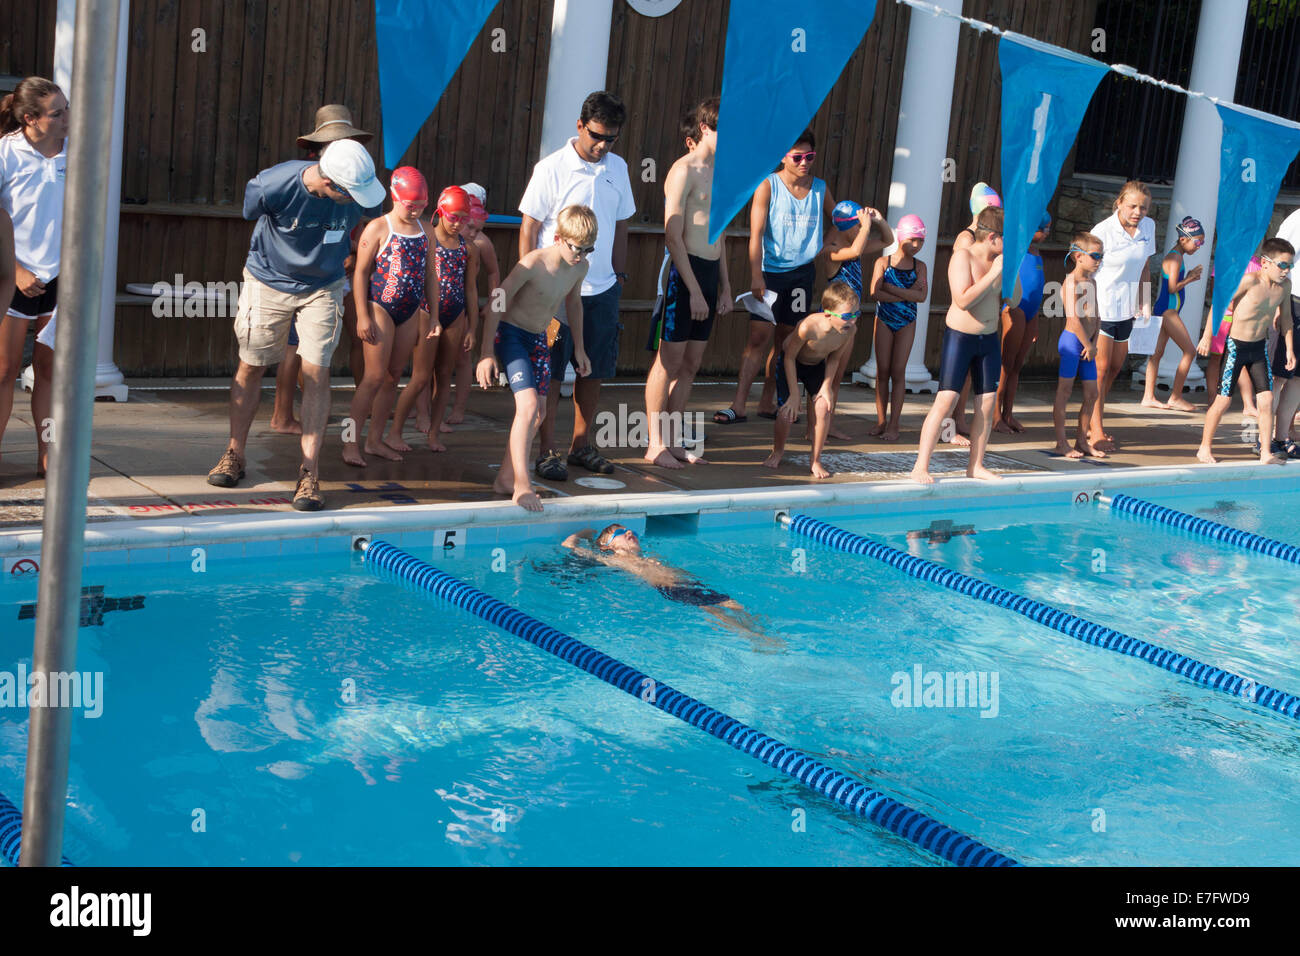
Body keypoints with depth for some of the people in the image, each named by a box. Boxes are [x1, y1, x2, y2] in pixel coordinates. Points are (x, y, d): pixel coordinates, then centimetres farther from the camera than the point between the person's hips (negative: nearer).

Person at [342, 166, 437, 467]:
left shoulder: (424, 231, 10)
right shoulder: (378, 228, -7)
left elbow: (430, 274, 16)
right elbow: (361, 272, -8)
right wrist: (362, 316, -13)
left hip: (410, 312, 6)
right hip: (380, 308, -6)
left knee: (394, 376, 9)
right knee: (375, 376, -10)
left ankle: (375, 439, 17)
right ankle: (351, 442, -6)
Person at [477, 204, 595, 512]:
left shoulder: (581, 267, -5)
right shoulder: (533, 264, -25)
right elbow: (497, 305, -20)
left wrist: (579, 348, 21)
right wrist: (487, 353, -20)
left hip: (539, 338, 8)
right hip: (511, 334, -7)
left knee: (538, 411, 9)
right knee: (528, 405, -20)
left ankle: (505, 478, 22)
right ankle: (521, 485, -17)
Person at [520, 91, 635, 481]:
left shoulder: (618, 168, 7)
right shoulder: (552, 168, -8)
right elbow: (528, 230, -5)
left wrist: (619, 276, 15)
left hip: (602, 289, 5)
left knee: (594, 373, 10)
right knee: (550, 374, 0)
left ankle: (581, 445, 22)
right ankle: (547, 452, 8)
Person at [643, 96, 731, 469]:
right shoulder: (684, 171, -10)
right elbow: (673, 236, -15)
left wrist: (725, 287, 19)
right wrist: (694, 290, -18)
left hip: (711, 273, 8)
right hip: (685, 271, -8)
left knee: (690, 364, 10)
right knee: (669, 362, -3)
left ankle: (674, 440, 17)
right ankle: (656, 444, 3)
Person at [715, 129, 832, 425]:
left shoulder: (820, 188, 6)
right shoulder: (768, 186, -5)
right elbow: (756, 233, -11)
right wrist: (756, 276, -20)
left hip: (802, 271, 4)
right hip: (771, 270, -4)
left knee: (785, 340, 8)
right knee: (759, 336, -10)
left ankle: (767, 403, 17)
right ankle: (739, 406, -9)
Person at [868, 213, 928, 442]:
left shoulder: (919, 266, 2)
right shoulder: (883, 262, -3)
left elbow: (922, 296, -12)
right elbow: (875, 293, -15)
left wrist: (891, 289, -17)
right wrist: (907, 294, -16)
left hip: (906, 323, 1)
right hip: (884, 320, -1)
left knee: (898, 372, -1)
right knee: (883, 371, 2)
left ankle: (894, 424, 1)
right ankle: (881, 421, 10)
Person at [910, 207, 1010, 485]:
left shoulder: (999, 260, 6)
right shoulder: (963, 257, -13)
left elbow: (1014, 301, 9)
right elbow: (964, 300, -24)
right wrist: (994, 273, -22)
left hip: (989, 339, 6)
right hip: (960, 336, -6)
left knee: (987, 403, 5)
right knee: (946, 400, -11)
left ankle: (976, 465, 17)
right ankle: (920, 467, -8)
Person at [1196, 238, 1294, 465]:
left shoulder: (1285, 285, 0)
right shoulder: (1250, 280, -20)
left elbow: (1284, 317, 14)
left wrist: (1289, 349, 15)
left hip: (1259, 347, 6)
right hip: (1235, 345, -6)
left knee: (1267, 399, -1)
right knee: (1223, 399, -2)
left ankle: (1266, 453, 6)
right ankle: (1204, 449, 12)